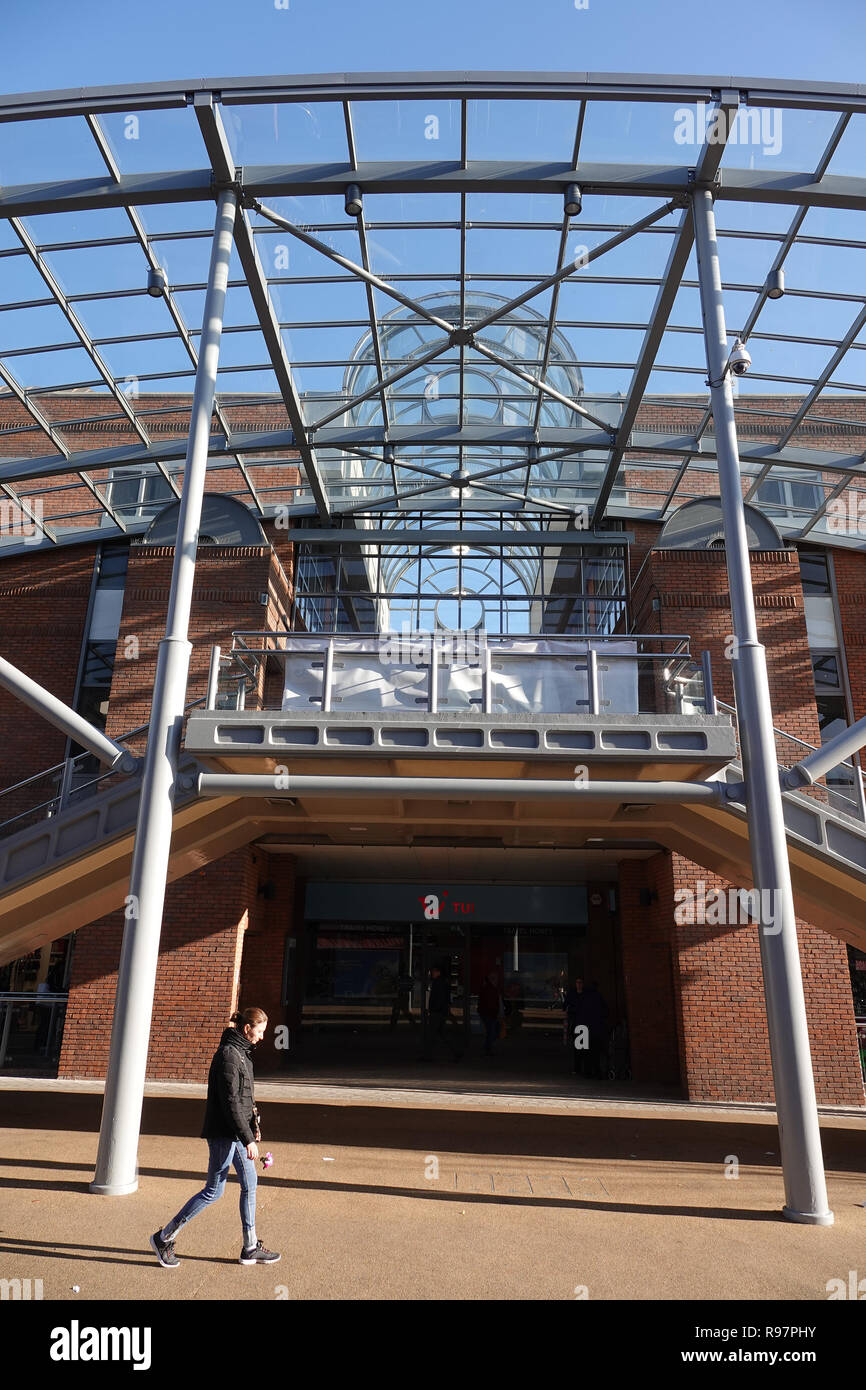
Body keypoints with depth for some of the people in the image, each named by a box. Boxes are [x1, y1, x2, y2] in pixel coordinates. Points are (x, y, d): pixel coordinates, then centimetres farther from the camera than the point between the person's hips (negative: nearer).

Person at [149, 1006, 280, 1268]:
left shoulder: (241, 1052, 10)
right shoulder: (228, 1055, -21)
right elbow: (231, 1102, -24)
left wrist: (253, 1124, 20)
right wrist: (248, 1140, -22)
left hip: (237, 1131, 9)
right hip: (223, 1133, -9)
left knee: (250, 1183, 12)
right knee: (214, 1190, 1)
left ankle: (251, 1248, 23)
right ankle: (164, 1238, 16)